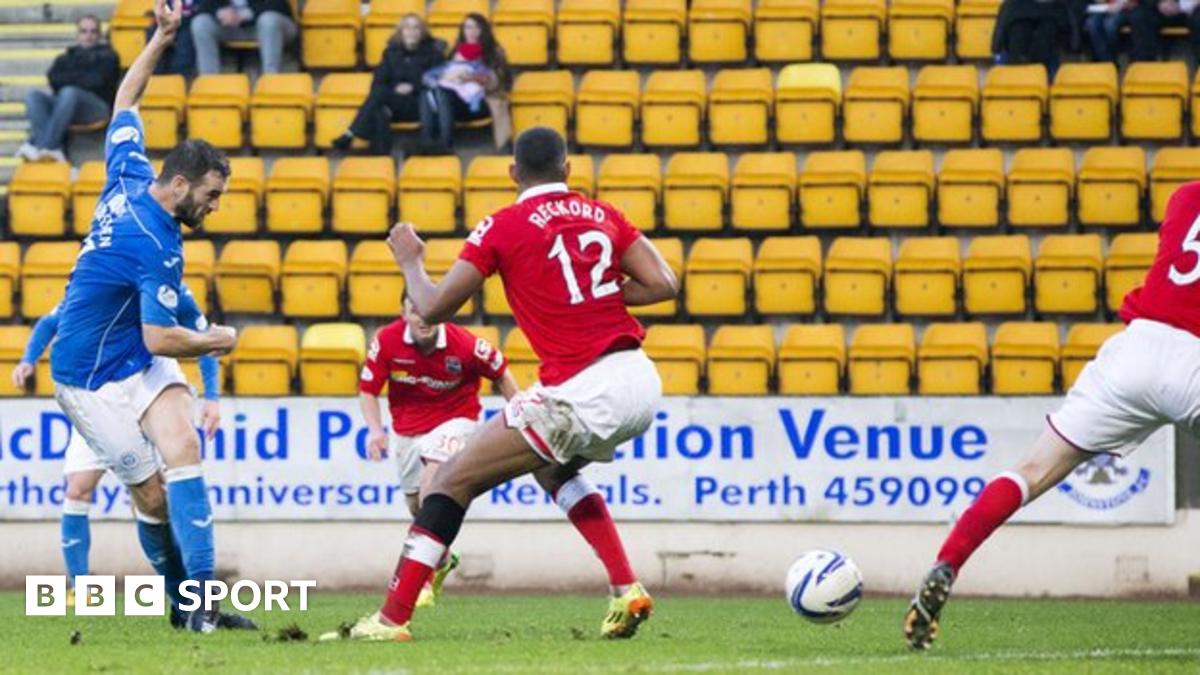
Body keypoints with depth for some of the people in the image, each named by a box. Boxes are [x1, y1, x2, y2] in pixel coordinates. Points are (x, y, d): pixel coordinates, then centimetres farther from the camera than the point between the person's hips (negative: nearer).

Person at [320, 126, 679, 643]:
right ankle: (628, 592, 25)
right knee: (560, 469, 36)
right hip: (642, 382, 6)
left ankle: (393, 618, -1)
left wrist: (410, 261, 20)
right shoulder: (602, 215, 11)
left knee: (454, 480, 4)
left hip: (581, 395, -6)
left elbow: (432, 309, 0)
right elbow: (663, 285, 6)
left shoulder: (502, 227, -2)